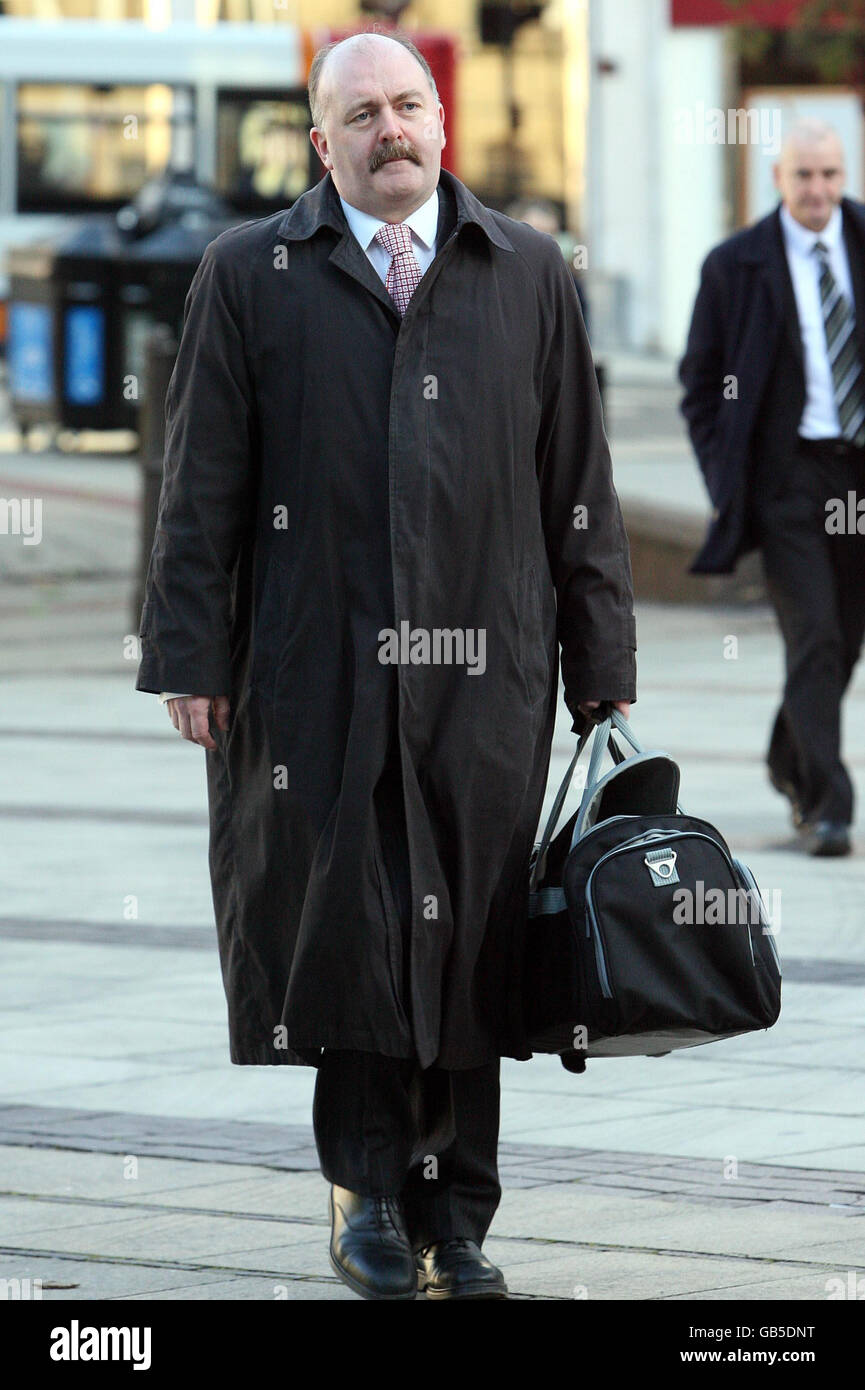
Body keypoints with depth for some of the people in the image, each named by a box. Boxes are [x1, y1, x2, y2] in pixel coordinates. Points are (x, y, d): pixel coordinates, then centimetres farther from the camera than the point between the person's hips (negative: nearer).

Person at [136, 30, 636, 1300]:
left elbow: (580, 488, 11)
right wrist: (192, 658, -2)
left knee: (468, 936, 4)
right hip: (316, 667, -1)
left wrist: (603, 665, 8)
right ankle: (369, 1189, 14)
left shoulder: (530, 276, 11)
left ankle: (455, 1212, 14)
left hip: (485, 671, 1)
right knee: (342, 923, 0)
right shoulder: (249, 275, 7)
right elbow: (203, 484, 4)